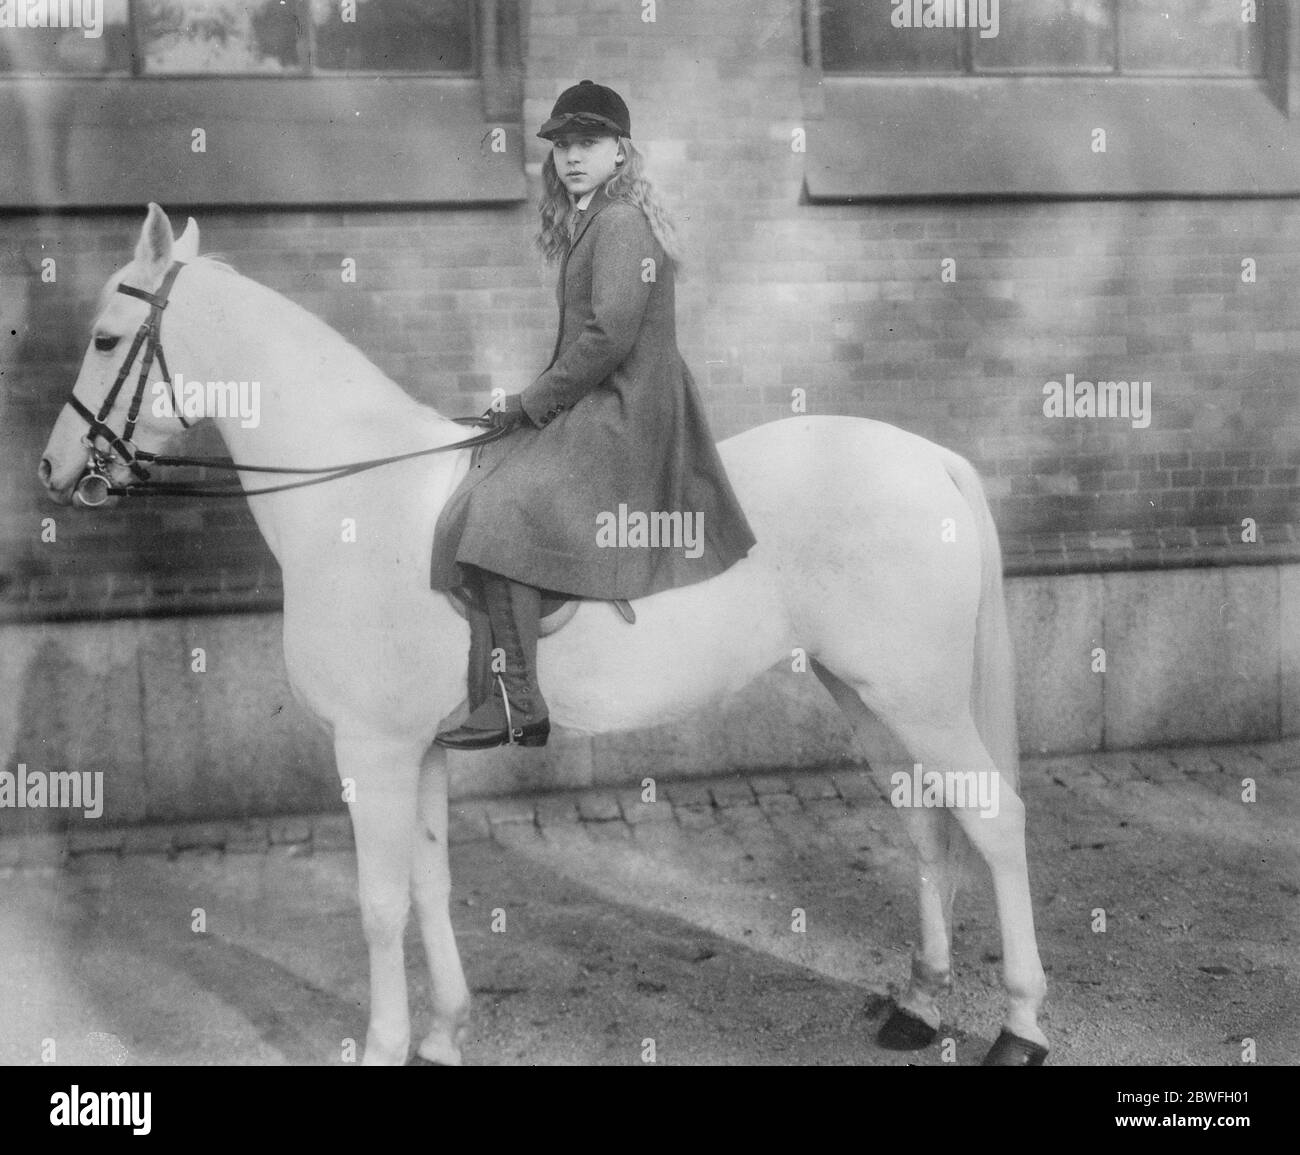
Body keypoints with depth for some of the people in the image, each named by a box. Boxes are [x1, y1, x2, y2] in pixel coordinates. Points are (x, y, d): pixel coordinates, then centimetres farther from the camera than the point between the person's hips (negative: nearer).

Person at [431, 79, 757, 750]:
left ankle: (519, 706, -25)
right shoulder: (585, 221, 20)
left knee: (499, 514, -24)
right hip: (597, 408, 11)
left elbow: (609, 337, -20)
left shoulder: (621, 222, -12)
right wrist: (531, 401, 11)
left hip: (622, 415, -11)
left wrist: (532, 402, -13)